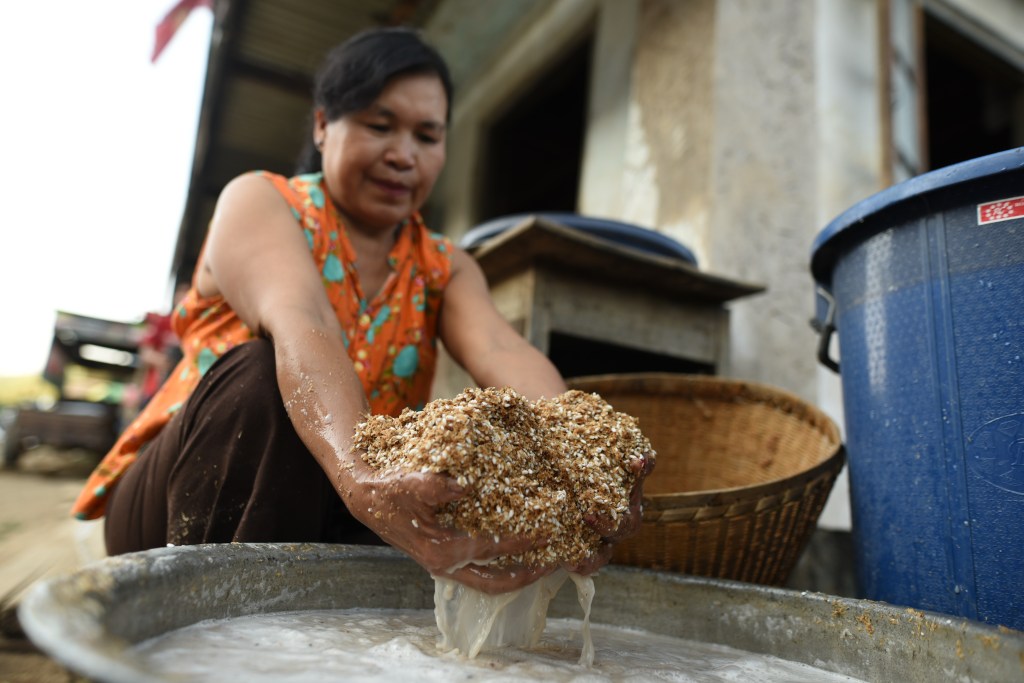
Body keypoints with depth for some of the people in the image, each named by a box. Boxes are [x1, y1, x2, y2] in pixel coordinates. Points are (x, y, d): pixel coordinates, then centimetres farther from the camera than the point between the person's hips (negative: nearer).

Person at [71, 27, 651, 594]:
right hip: (179, 509, -3)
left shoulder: (445, 269, 3)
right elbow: (298, 326, -32)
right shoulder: (259, 202, -9)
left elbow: (502, 351, -20)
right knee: (261, 372, -32)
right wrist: (358, 477, -51)